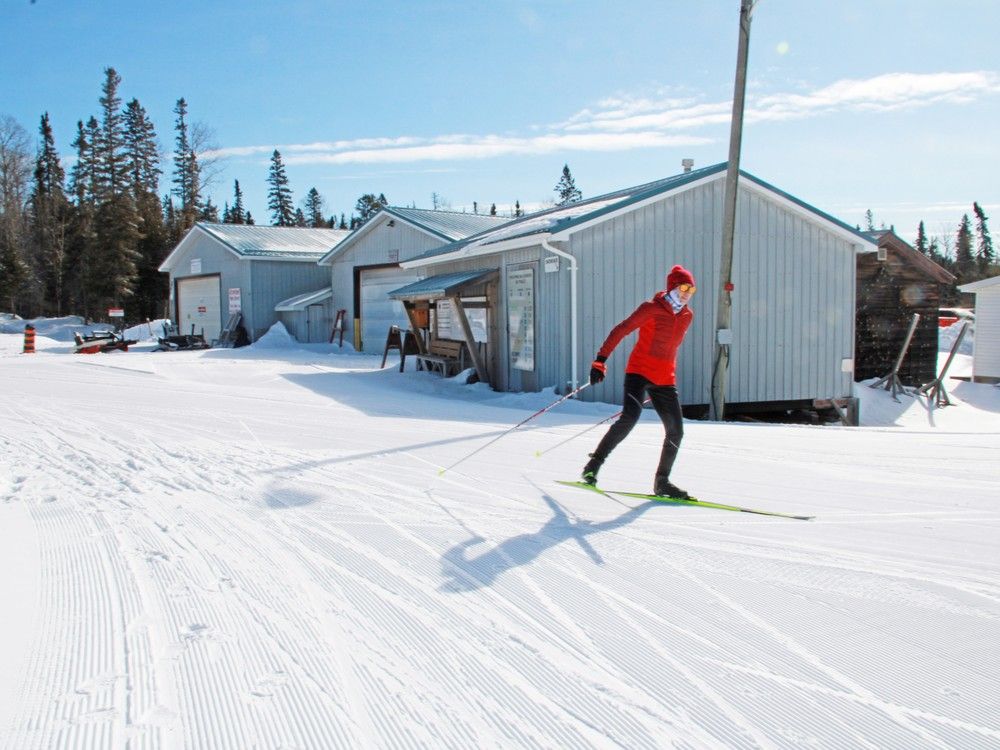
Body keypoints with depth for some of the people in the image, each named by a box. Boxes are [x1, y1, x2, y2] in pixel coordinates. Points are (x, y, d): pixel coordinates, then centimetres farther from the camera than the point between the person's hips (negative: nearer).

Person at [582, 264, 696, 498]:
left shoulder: (687, 316, 11)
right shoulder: (651, 308, -7)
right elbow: (620, 330, -10)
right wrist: (600, 360, -16)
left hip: (665, 380, 6)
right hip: (639, 371, -6)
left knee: (675, 431, 1)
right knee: (630, 417, -25)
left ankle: (662, 482, 15)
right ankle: (594, 464, -11)